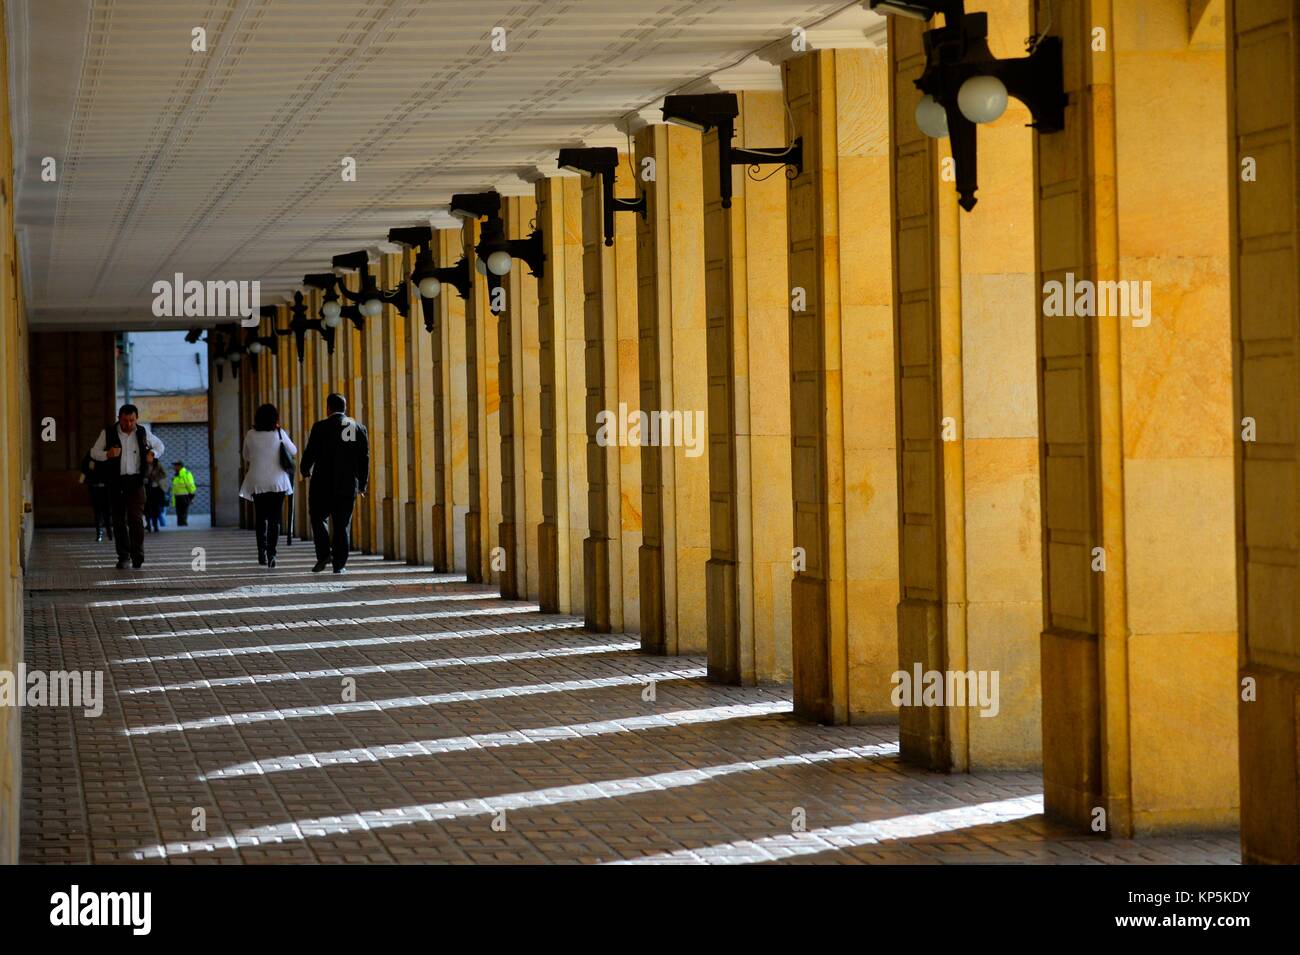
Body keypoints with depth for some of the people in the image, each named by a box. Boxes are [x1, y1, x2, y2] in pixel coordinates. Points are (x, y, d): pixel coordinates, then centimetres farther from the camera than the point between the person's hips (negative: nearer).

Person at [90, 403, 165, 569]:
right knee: (119, 520, 3)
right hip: (116, 482, 0)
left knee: (136, 517, -13)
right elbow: (94, 452, 6)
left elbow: (159, 445, 23)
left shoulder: (142, 433, 6)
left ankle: (137, 555, -13)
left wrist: (153, 453, 1)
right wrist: (107, 454, -14)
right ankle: (123, 556, 10)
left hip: (135, 481, 0)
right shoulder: (108, 433, 0)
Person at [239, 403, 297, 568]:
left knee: (261, 518, 12)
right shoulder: (279, 434, -6)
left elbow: (246, 458, 9)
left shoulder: (250, 435, -2)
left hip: (257, 483, 1)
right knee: (275, 519, 4)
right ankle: (271, 553, -4)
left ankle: (262, 550, -1)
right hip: (277, 482, -1)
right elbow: (294, 453, 8)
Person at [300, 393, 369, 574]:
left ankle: (324, 554, -6)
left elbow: (310, 453, -5)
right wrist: (362, 484, 16)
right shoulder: (359, 428, 4)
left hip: (323, 484, -3)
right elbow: (364, 458, 6)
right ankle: (339, 564, 5)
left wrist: (306, 470, 16)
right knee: (342, 525, 8)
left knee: (318, 518, 12)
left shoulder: (320, 427, -8)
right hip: (349, 486, 3)